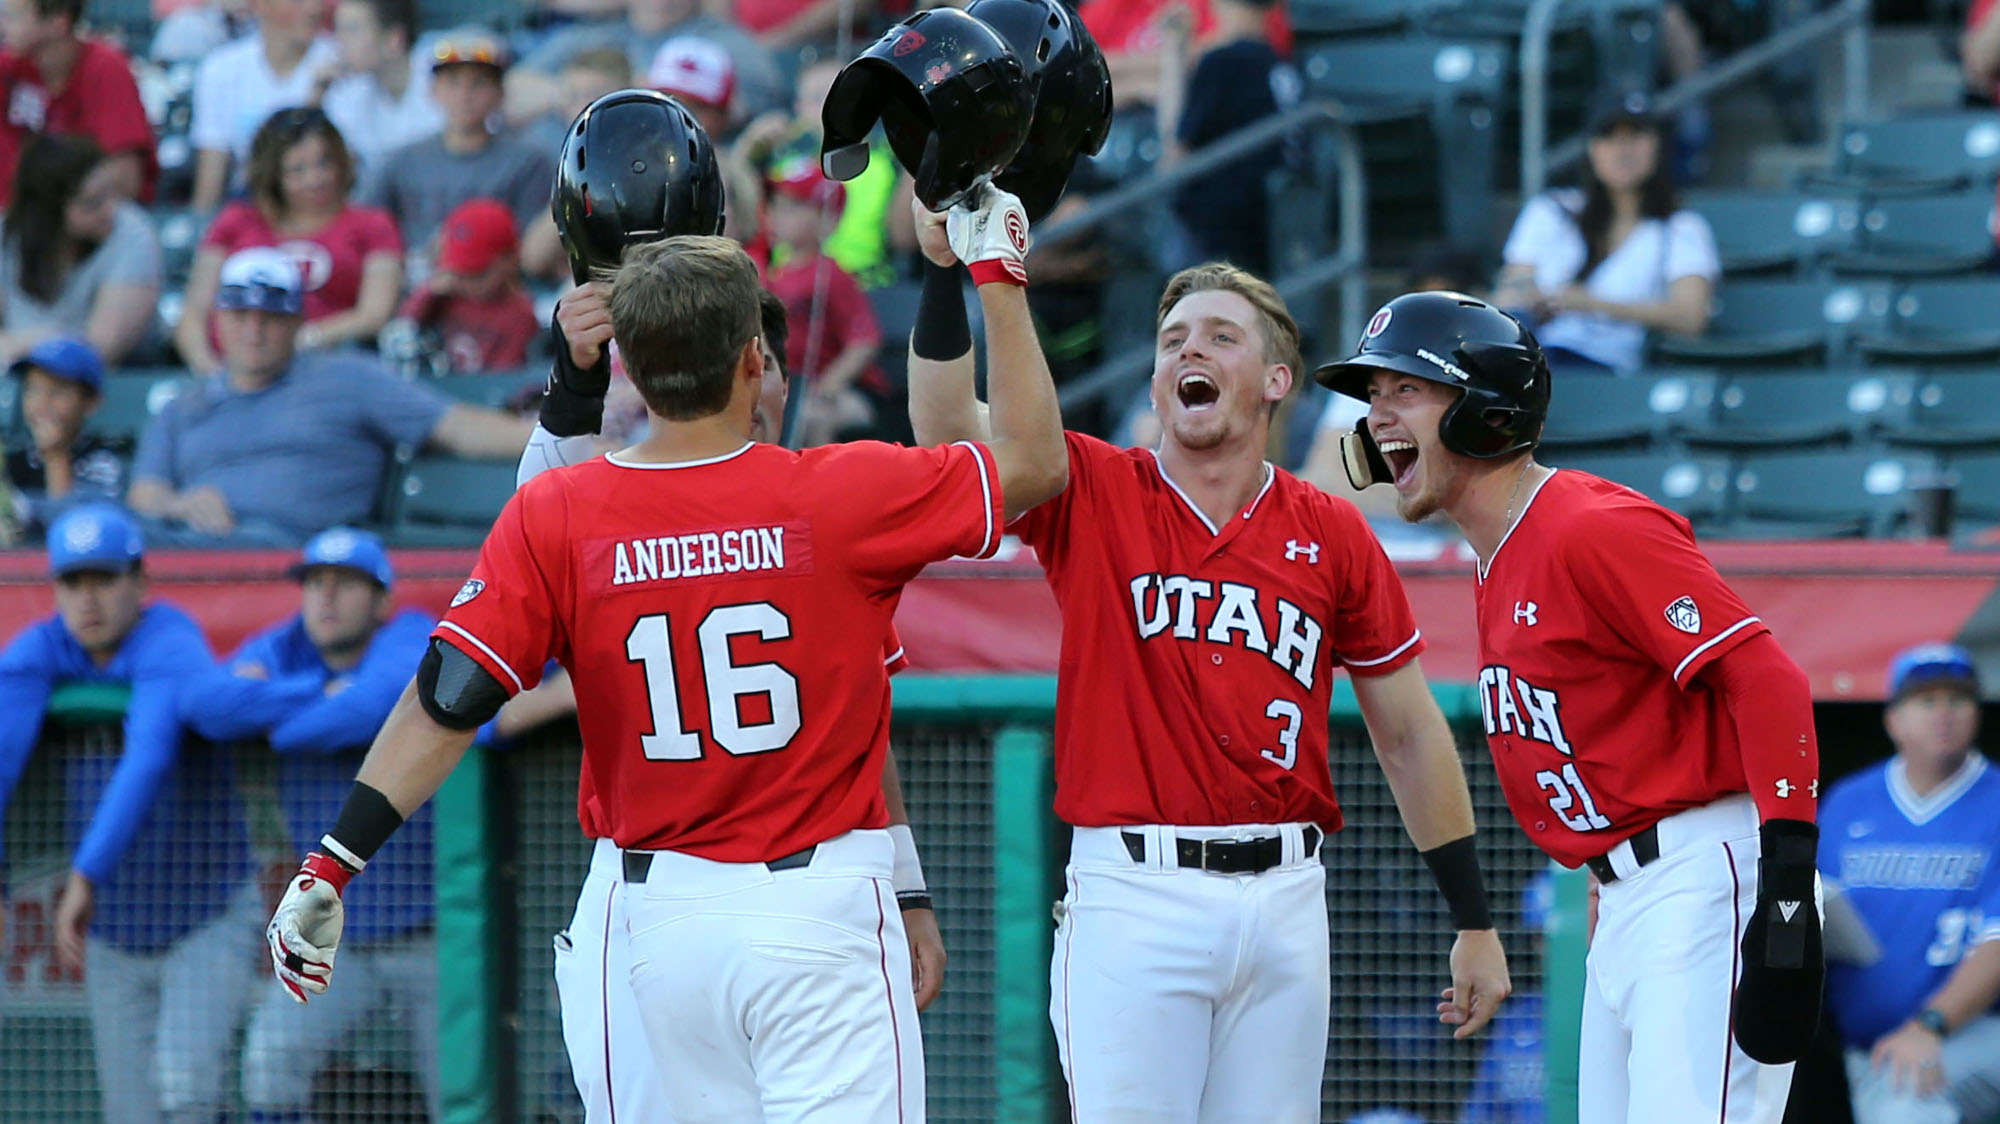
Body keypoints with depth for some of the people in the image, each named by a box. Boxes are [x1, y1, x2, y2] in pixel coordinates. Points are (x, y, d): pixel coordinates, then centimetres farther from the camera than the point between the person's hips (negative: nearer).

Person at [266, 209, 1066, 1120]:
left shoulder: (552, 518, -3)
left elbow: (446, 702, -8)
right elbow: (1034, 463, 3)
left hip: (666, 920, 4)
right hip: (822, 905, -4)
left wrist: (331, 866, -4)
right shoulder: (838, 496, -8)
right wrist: (995, 274, 12)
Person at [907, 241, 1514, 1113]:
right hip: (1132, 894, -2)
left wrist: (1475, 922, 13)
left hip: (1285, 901, 2)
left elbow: (1408, 733, 13)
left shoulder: (1331, 535, 8)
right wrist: (945, 267, -24)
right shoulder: (1094, 495, 4)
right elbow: (947, 425, -12)